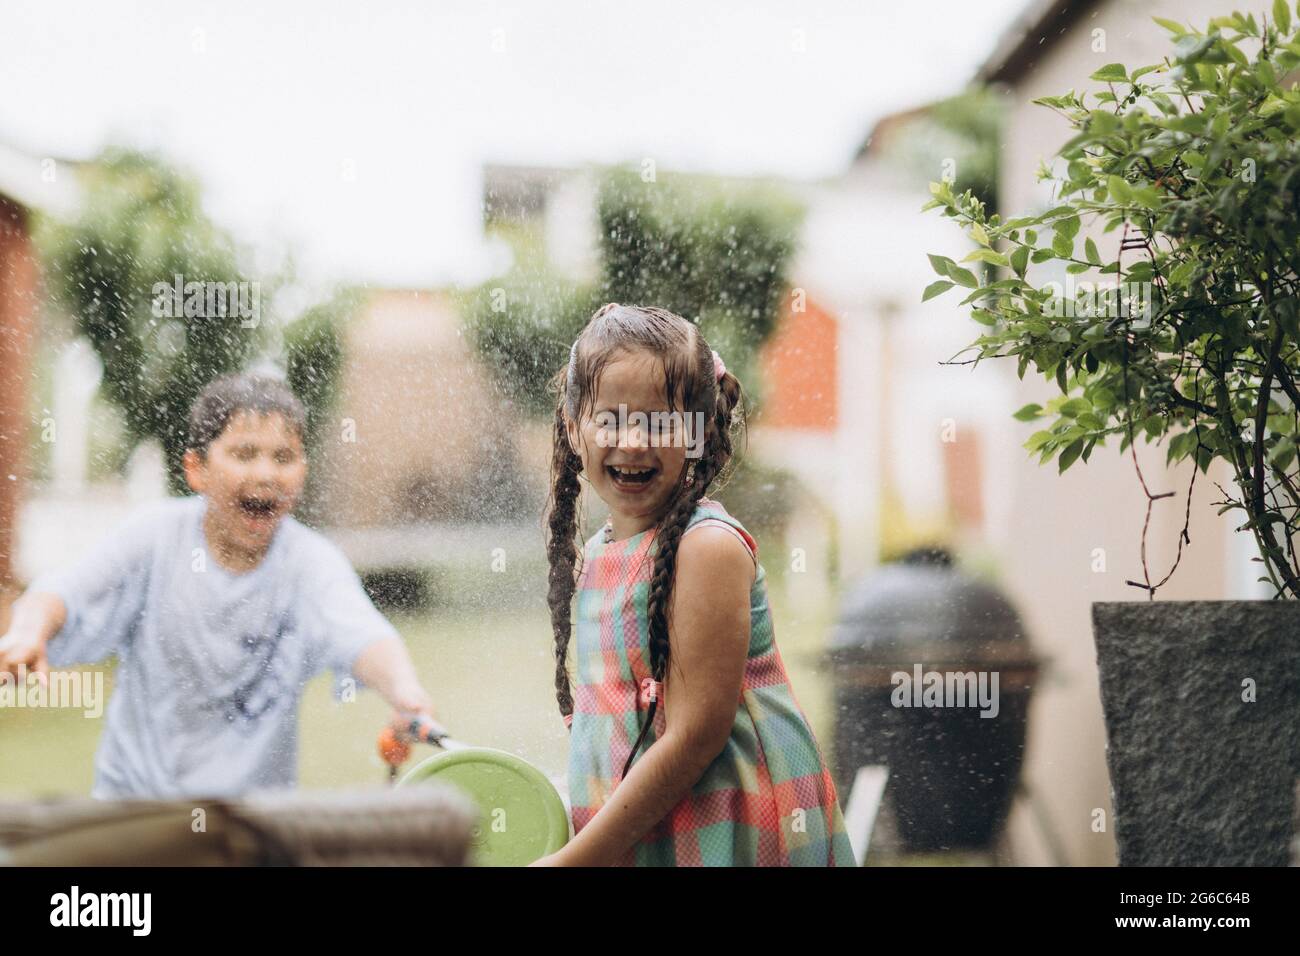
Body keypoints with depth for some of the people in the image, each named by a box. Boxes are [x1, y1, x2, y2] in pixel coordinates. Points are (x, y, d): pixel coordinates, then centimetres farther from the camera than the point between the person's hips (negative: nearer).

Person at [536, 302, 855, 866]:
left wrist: (574, 859, -18)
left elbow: (697, 734, -20)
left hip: (724, 838, -6)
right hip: (629, 835, 6)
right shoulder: (597, 554, 6)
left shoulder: (709, 547, -16)